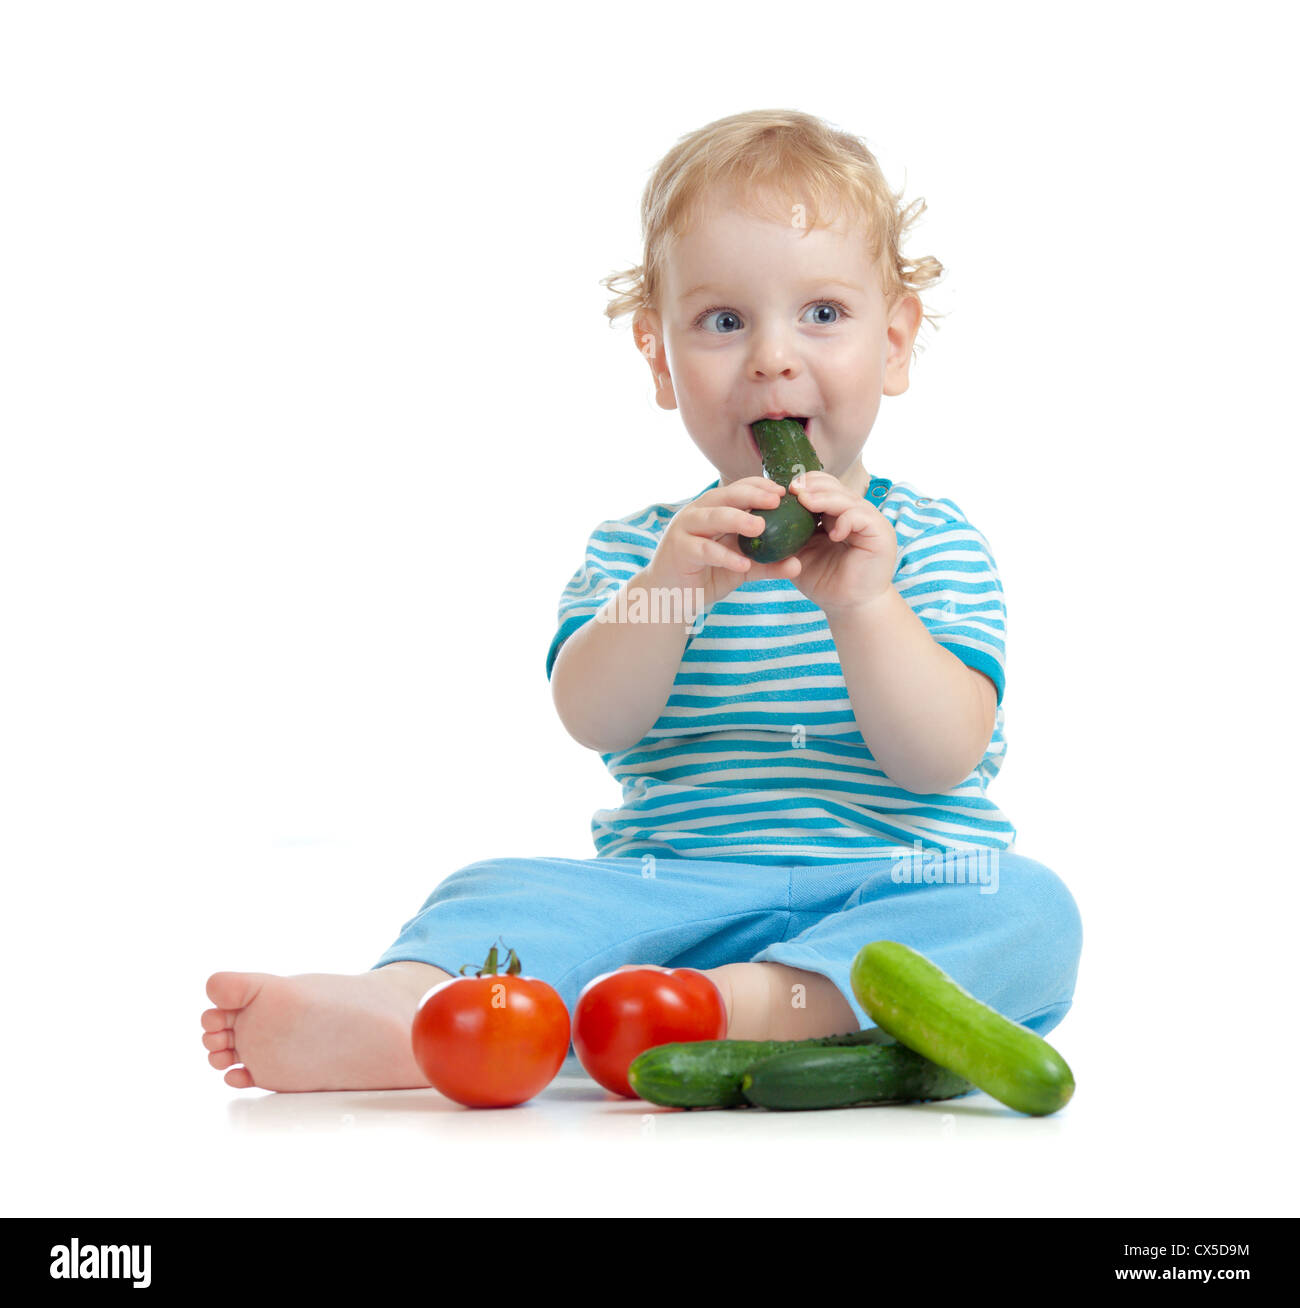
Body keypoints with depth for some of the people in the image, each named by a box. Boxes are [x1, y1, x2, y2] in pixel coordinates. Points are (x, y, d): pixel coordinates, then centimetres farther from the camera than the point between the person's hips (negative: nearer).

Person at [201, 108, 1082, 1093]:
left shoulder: (931, 543, 6)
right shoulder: (635, 548, 13)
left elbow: (942, 759, -9)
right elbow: (592, 719, -7)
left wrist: (864, 607, -24)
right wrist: (671, 587, -25)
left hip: (884, 897, -1)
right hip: (673, 893, 2)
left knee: (1024, 906, -31)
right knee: (496, 892, -20)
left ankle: (764, 1005, -51)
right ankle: (404, 1006, -50)